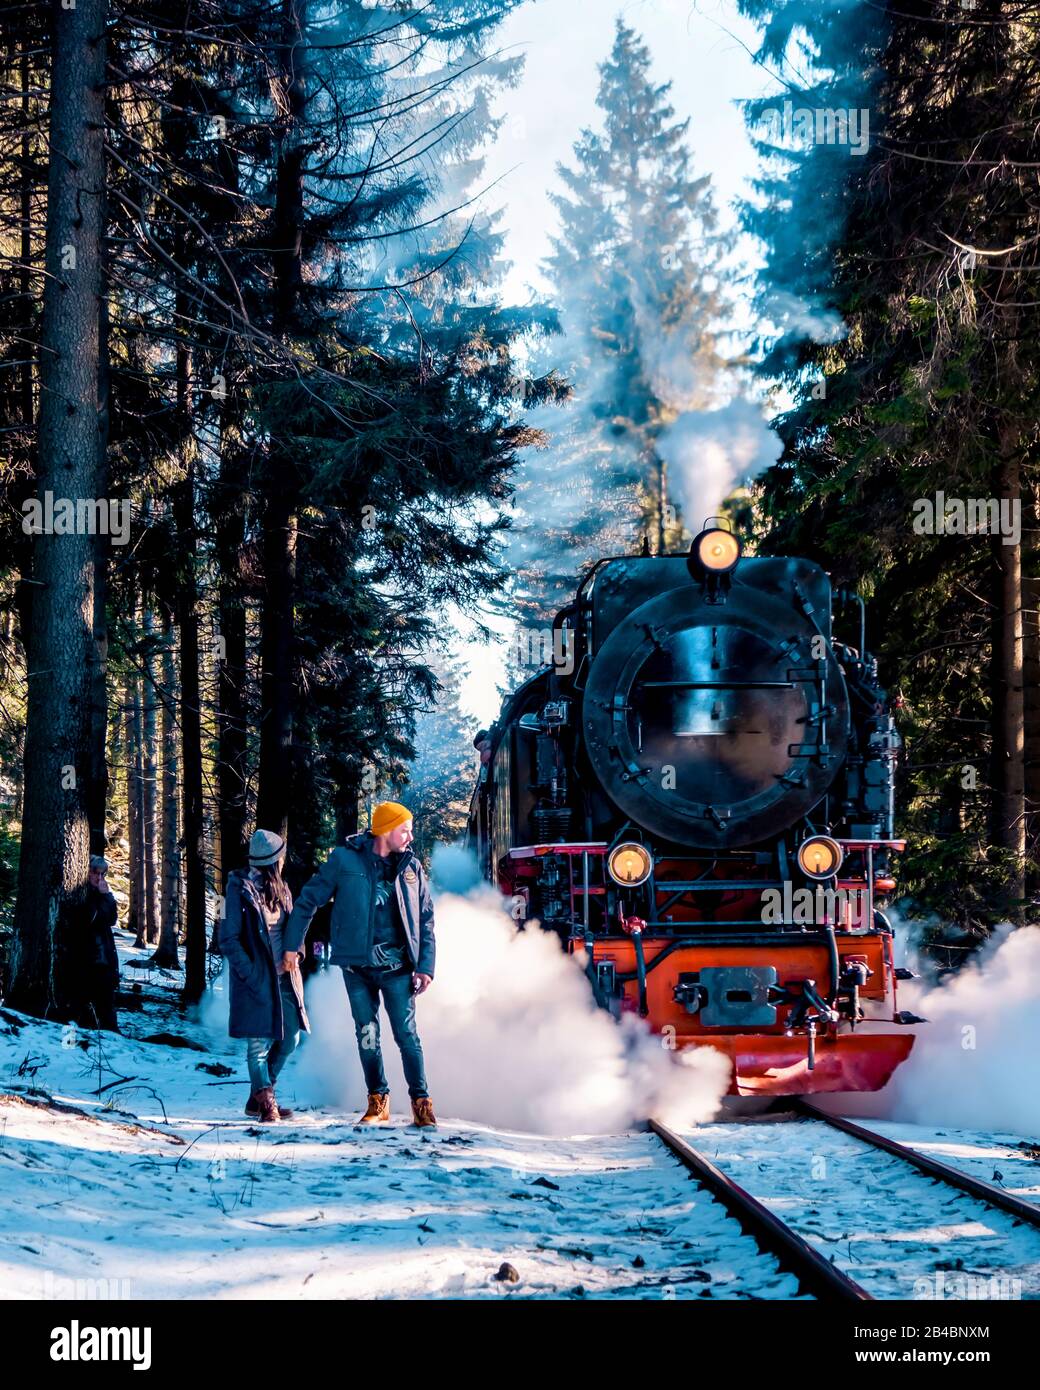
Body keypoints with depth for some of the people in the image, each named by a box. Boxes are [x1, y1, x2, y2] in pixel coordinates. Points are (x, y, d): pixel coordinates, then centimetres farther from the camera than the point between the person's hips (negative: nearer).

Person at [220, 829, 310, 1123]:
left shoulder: (280, 888, 13)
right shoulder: (241, 889, -8)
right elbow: (229, 939, -10)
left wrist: (294, 953, 1)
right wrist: (251, 975, -17)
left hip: (283, 976, 7)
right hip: (255, 978, -7)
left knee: (290, 1038, 7)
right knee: (259, 1041, -5)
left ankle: (259, 1097, 22)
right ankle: (266, 1102, 5)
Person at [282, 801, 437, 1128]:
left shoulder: (411, 867, 5)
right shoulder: (345, 861, -3)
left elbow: (426, 920, 9)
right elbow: (308, 901, 3)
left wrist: (426, 967, 0)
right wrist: (291, 948, 1)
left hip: (397, 966, 1)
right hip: (357, 966, -1)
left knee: (407, 1034, -5)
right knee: (367, 1035, 4)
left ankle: (421, 1103, 2)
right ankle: (377, 1101, 16)